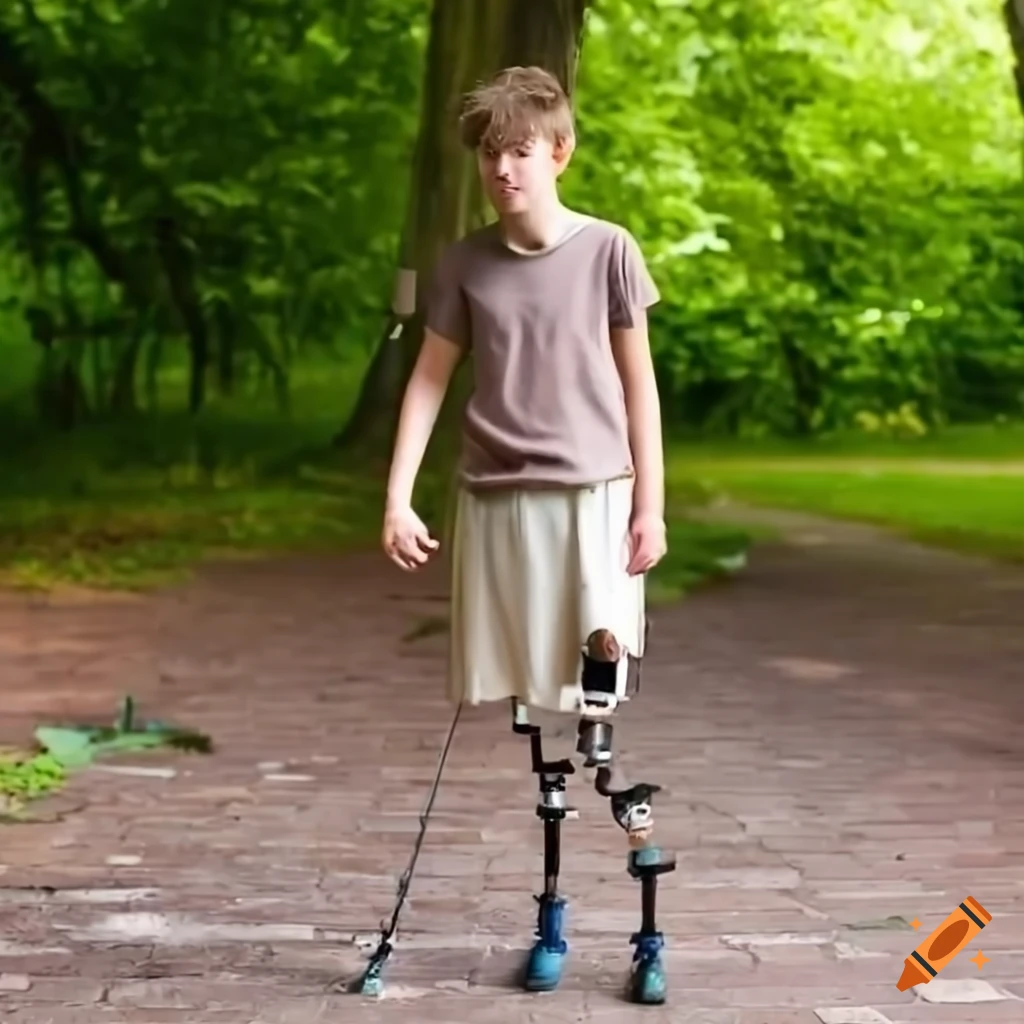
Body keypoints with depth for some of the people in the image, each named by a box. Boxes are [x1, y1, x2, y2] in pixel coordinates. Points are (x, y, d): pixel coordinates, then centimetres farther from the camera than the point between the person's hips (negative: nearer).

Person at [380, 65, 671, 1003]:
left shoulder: (607, 250, -1)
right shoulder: (464, 264, 3)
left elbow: (638, 382, 3)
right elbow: (430, 381, 7)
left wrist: (651, 503, 0)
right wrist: (398, 499, -1)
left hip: (596, 487, -2)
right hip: (497, 496, 2)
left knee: (605, 639, -27)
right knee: (527, 683, 4)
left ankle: (606, 763, -1)